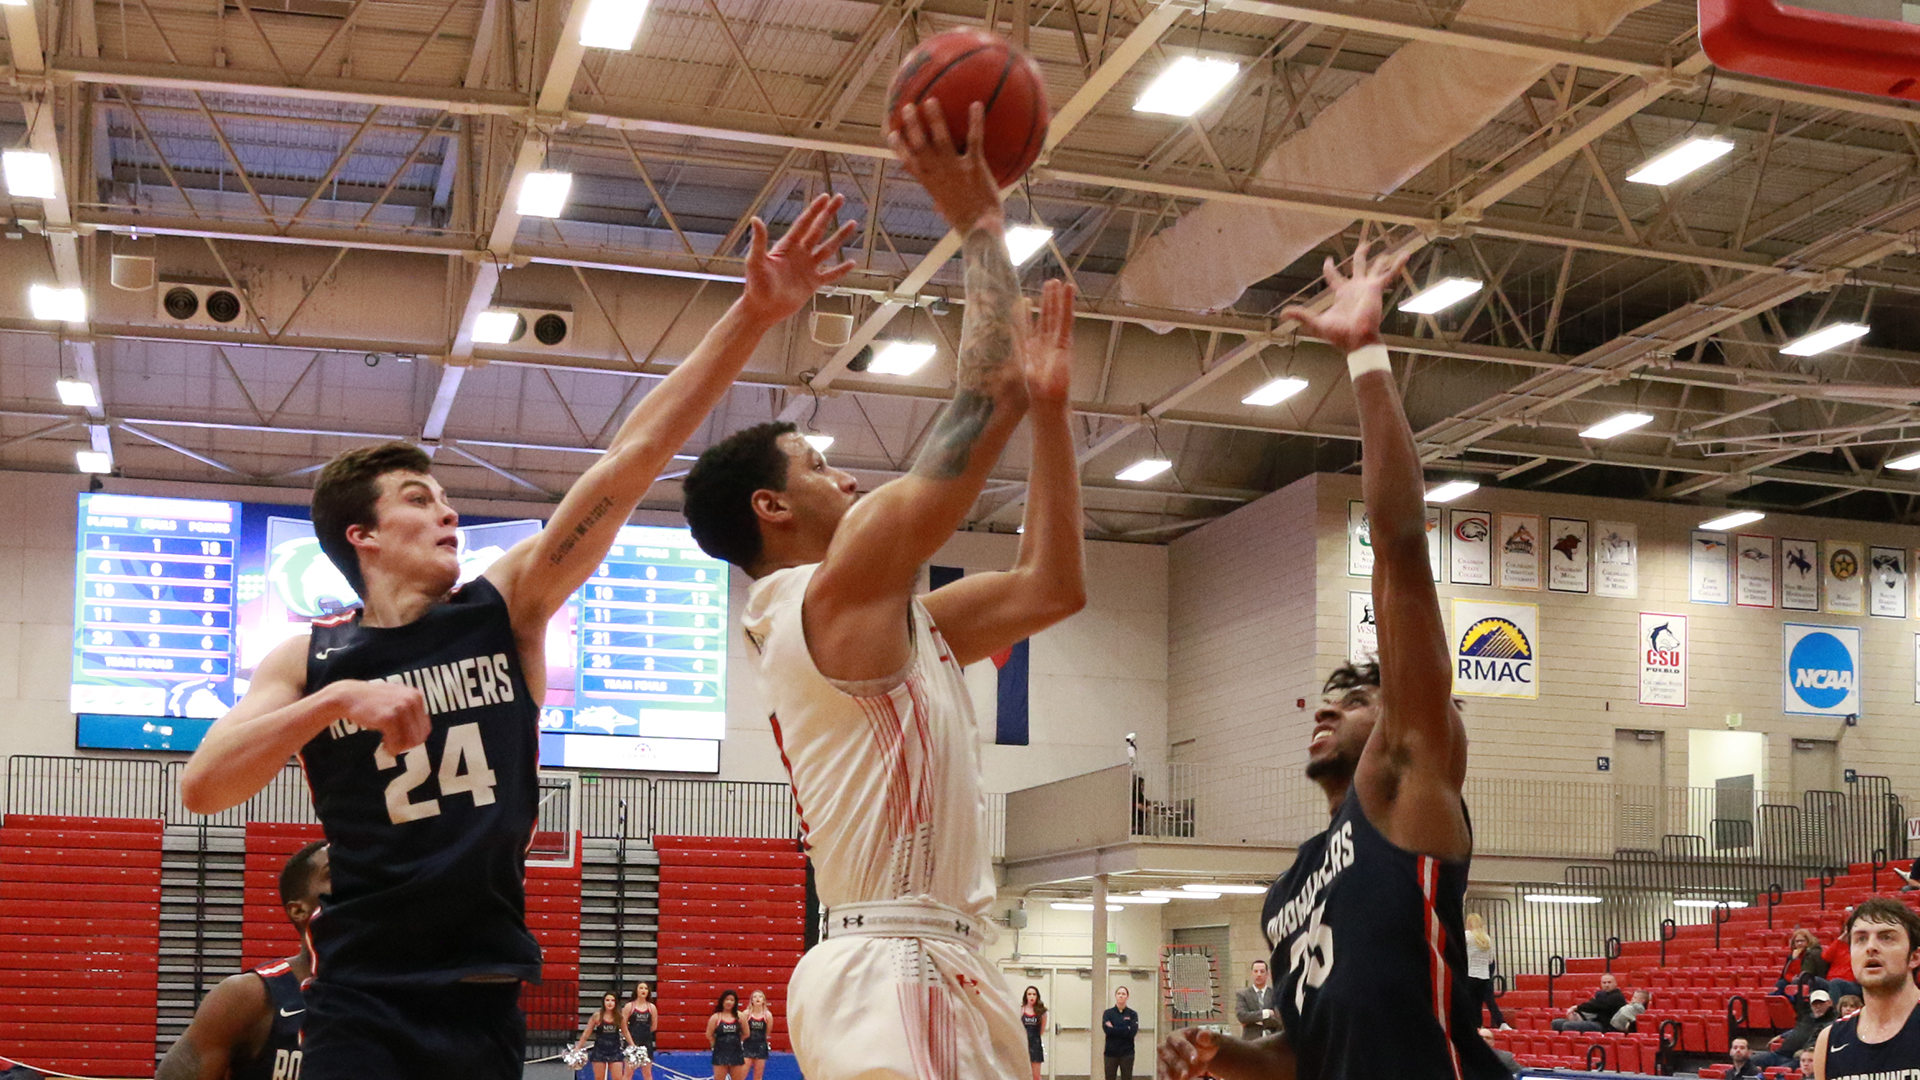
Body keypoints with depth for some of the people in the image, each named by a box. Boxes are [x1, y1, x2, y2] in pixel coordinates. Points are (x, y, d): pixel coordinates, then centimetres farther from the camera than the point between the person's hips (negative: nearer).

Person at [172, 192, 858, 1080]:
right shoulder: (311, 660, 3)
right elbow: (201, 788, -10)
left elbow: (631, 460, -6)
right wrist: (337, 697, -22)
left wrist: (753, 316, -12)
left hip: (485, 1000, 2)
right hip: (361, 1004, -1)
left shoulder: (506, 605, 2)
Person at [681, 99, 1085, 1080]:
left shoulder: (893, 619, 18)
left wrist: (1047, 404, 18)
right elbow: (978, 408, -14)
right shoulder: (836, 592, -9)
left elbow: (1051, 587, 19)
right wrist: (980, 228, -7)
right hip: (888, 973, -10)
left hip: (946, 974, 10)